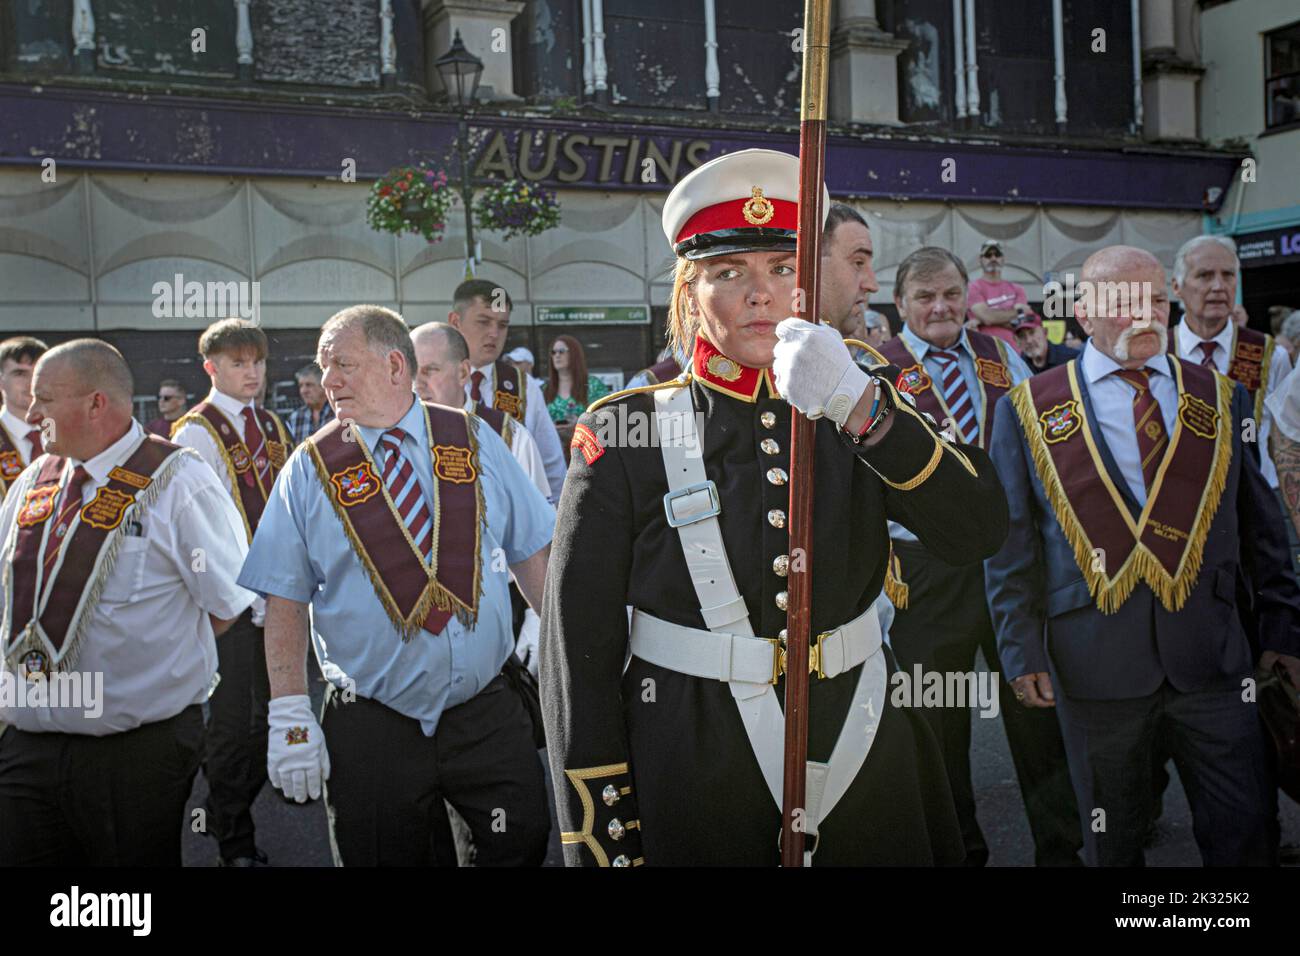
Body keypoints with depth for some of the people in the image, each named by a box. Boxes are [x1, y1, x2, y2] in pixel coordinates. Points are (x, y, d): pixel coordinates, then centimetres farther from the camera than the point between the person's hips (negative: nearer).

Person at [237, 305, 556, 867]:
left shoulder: (474, 441, 3)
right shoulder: (310, 468, -1)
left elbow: (532, 553, 7)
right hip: (371, 731, -1)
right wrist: (290, 717, -8)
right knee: (387, 856, 8)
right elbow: (285, 602, -2)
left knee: (523, 843, 4)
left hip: (489, 712, 1)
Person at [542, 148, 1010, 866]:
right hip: (691, 786, -3)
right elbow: (579, 649, -7)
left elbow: (978, 533, -12)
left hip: (861, 769, 3)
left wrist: (862, 407, -26)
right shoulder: (625, 433, -6)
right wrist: (602, 846, -9)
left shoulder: (855, 416, 3)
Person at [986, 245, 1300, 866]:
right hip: (1095, 662, -2)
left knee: (1248, 836, 6)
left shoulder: (1222, 399, 9)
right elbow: (1011, 543, 1)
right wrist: (1022, 651, -3)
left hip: (1212, 653, 2)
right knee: (1111, 841, 12)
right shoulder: (1029, 408, 1)